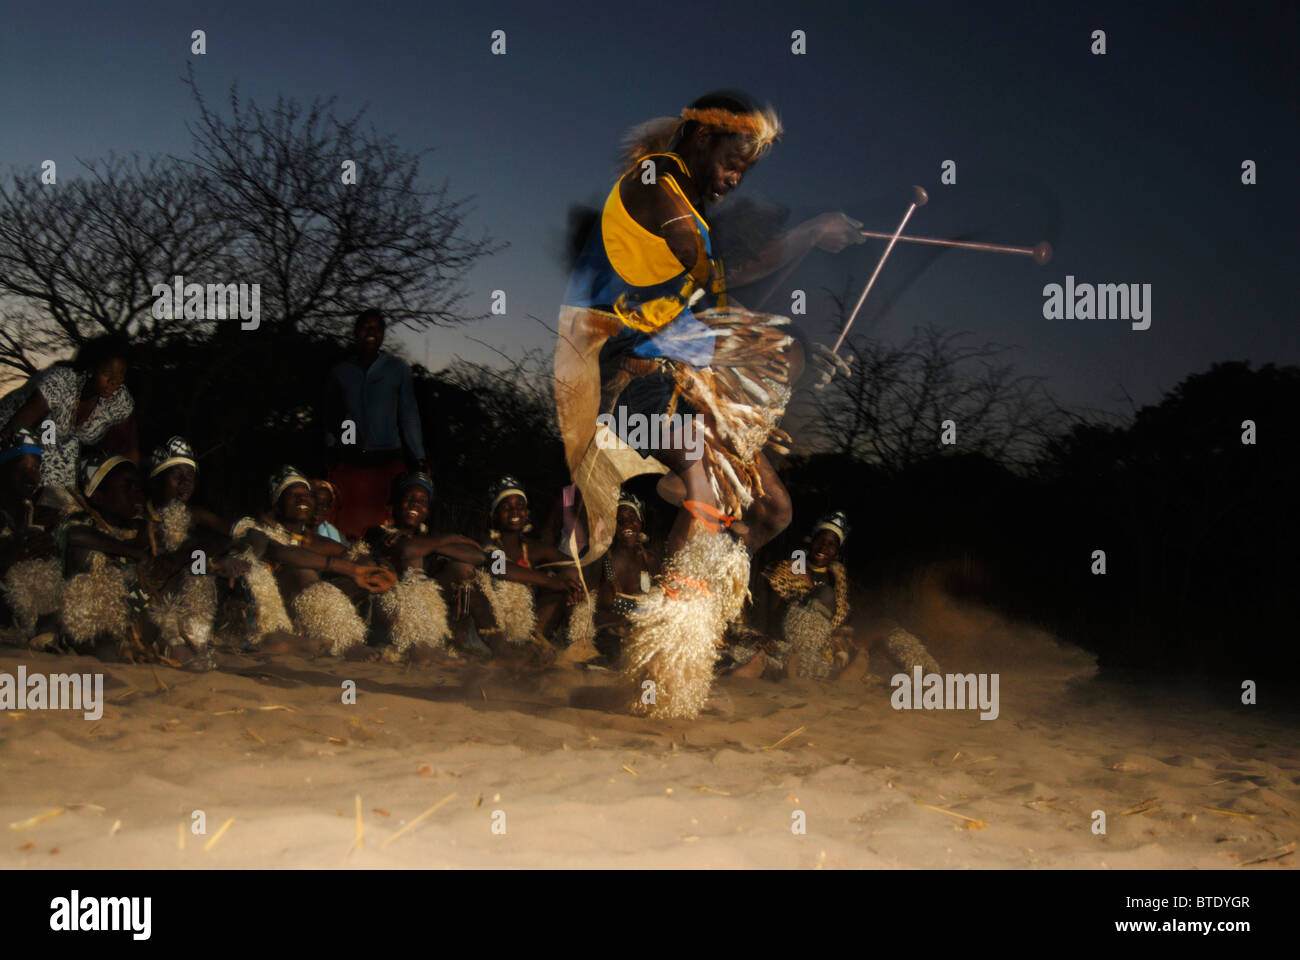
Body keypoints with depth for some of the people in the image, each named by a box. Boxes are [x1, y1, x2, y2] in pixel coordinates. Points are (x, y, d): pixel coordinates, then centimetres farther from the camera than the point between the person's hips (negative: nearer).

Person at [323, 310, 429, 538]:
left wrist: (419, 459, 4)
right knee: (347, 528, -6)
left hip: (387, 462, -1)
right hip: (347, 464, 1)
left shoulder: (397, 369, 12)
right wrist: (330, 456, 6)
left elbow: (409, 416, 11)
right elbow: (329, 417, 16)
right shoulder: (339, 371, 14)